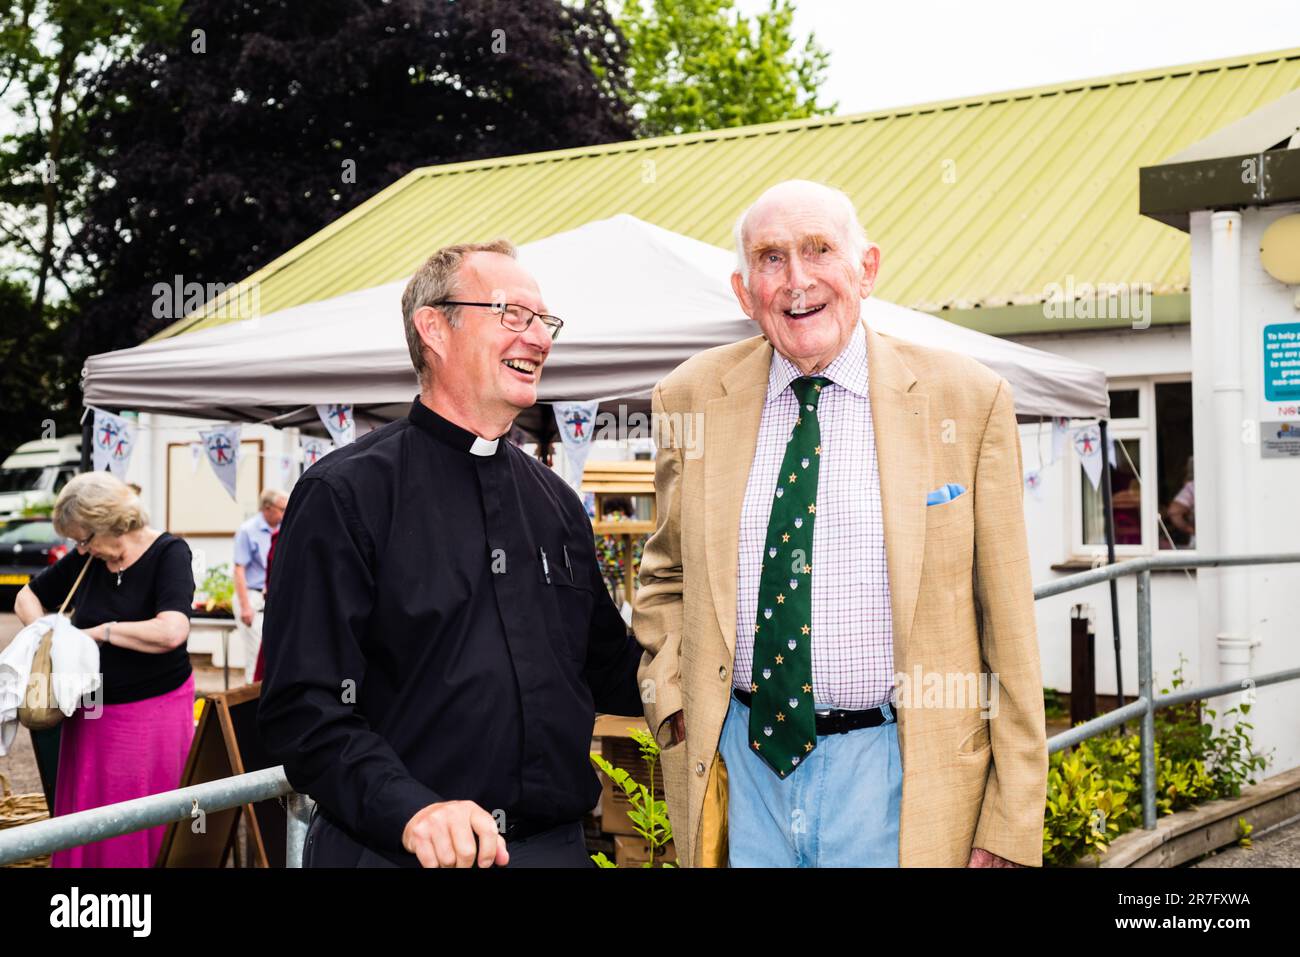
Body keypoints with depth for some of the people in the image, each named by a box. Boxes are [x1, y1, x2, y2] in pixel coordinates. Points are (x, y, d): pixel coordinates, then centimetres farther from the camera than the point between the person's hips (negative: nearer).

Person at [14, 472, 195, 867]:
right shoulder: (85, 560, 4)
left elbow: (171, 631, -26)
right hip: (91, 714, 5)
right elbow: (27, 598, 19)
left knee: (143, 831, 2)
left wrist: (102, 631, -15)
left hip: (152, 713, -5)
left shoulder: (169, 553, -11)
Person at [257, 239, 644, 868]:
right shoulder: (345, 494, -8)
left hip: (555, 844, 6)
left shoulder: (555, 501, 10)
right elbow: (304, 705, -16)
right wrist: (410, 807, -29)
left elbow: (607, 670, 19)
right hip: (394, 850, -5)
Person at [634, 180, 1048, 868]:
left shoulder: (967, 399, -6)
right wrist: (672, 698, 0)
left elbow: (1006, 623, -4)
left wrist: (1010, 824, -5)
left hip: (895, 777, -2)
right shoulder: (691, 398, 1)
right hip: (740, 766, 2)